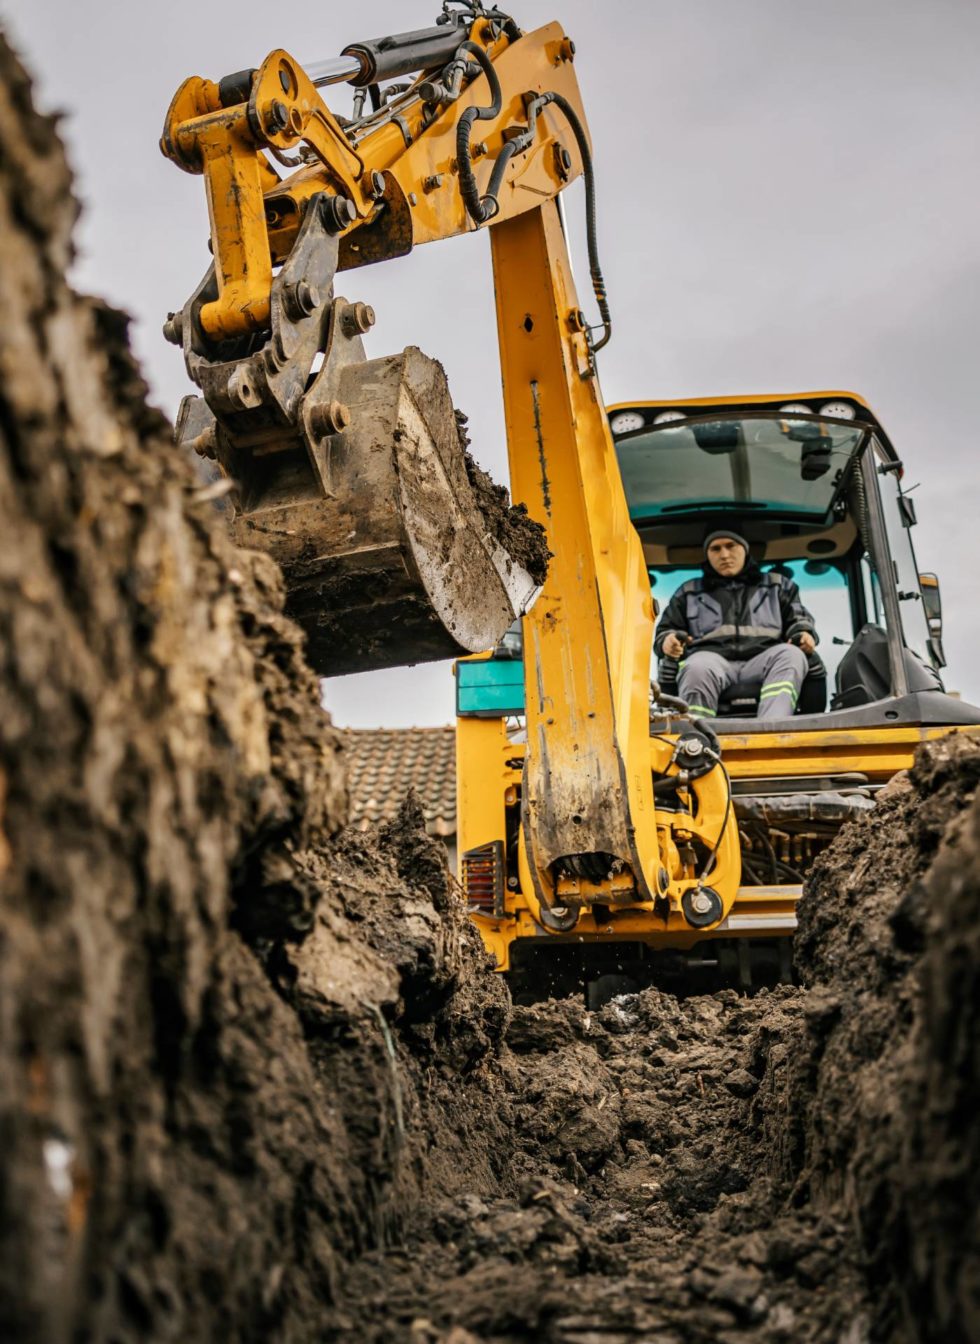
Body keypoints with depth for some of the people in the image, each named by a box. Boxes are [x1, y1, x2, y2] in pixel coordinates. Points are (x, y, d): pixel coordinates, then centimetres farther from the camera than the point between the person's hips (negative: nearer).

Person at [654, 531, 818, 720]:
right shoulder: (689, 593, 31)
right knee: (697, 668, -38)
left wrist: (804, 634, 1)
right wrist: (667, 641, 3)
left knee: (791, 654, -35)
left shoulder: (777, 586, 31)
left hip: (762, 661, 0)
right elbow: (665, 631, 29)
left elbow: (797, 619, 26)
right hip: (712, 657, 0)